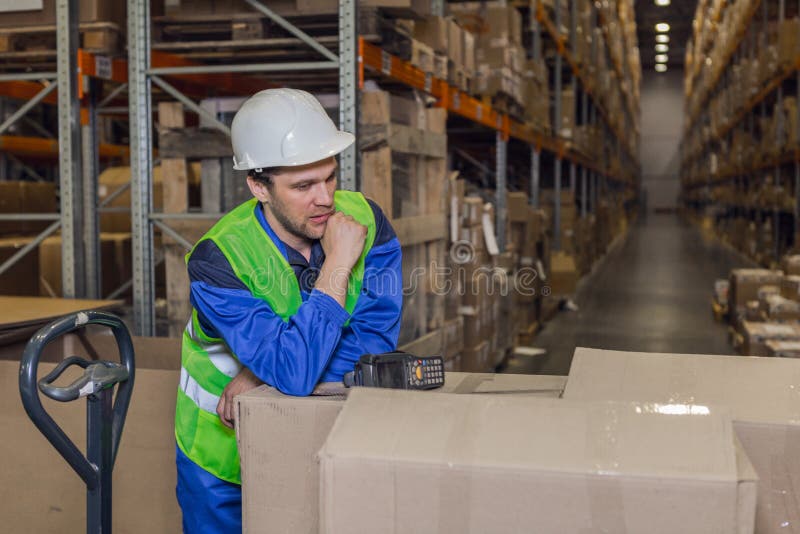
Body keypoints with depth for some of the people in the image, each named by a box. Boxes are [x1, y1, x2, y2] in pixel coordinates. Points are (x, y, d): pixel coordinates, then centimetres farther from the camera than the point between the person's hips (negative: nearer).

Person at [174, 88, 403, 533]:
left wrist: (262, 377, -25)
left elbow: (376, 343, -18)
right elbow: (294, 372, -37)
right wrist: (337, 265, -35)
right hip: (223, 443, -2)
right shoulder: (218, 259, -29)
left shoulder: (366, 221, -18)